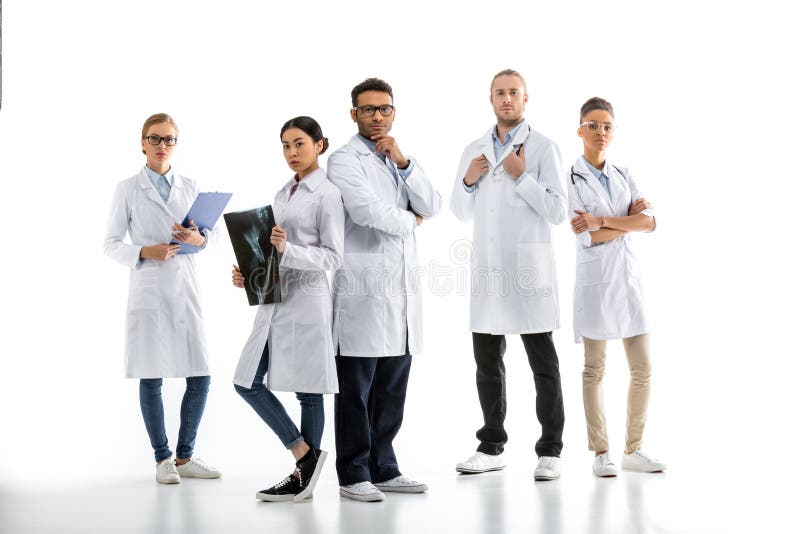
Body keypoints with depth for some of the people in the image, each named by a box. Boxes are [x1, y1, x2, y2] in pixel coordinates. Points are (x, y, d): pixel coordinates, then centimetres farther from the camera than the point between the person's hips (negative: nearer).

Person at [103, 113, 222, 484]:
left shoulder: (190, 187, 11)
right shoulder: (128, 189, 3)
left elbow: (208, 234, 12)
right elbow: (111, 244, 2)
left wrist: (197, 238, -11)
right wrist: (146, 252, -15)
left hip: (186, 290, 3)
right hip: (149, 292, -3)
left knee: (200, 377, 1)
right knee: (151, 378, 1)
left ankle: (185, 456, 16)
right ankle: (162, 459, 15)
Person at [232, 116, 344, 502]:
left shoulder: (327, 194, -6)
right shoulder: (282, 194, 16)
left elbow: (333, 257, -11)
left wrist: (288, 250, -24)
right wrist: (247, 273, 3)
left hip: (306, 299, -8)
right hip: (273, 298, 8)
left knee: (307, 389, -2)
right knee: (247, 382, 5)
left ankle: (303, 477, 10)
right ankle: (304, 454, 14)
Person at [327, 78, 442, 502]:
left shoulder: (400, 159, 19)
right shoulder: (345, 160, -3)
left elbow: (431, 208, 6)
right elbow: (366, 210, -18)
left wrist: (403, 161, -5)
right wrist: (409, 219, 0)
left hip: (402, 288, 7)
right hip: (363, 288, -7)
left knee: (392, 389, 11)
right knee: (356, 389, -1)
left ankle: (383, 468, 20)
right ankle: (353, 475, 5)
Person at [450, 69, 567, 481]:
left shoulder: (543, 148, -1)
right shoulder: (474, 151, 14)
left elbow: (557, 211, -7)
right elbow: (462, 212, 17)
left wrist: (522, 176, -14)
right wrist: (468, 180, -1)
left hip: (528, 269, -5)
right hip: (487, 270, 5)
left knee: (543, 365, 0)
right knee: (487, 362, 10)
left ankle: (550, 451, 6)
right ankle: (491, 448, 20)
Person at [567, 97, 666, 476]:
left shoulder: (623, 176, 11)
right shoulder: (570, 179, -3)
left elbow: (649, 222, -4)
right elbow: (584, 237, -14)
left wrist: (603, 221, -15)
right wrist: (628, 220, -8)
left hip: (628, 278, 5)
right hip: (595, 280, -5)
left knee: (642, 368, 5)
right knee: (595, 369, 2)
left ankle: (633, 449, 16)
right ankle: (600, 453, 9)